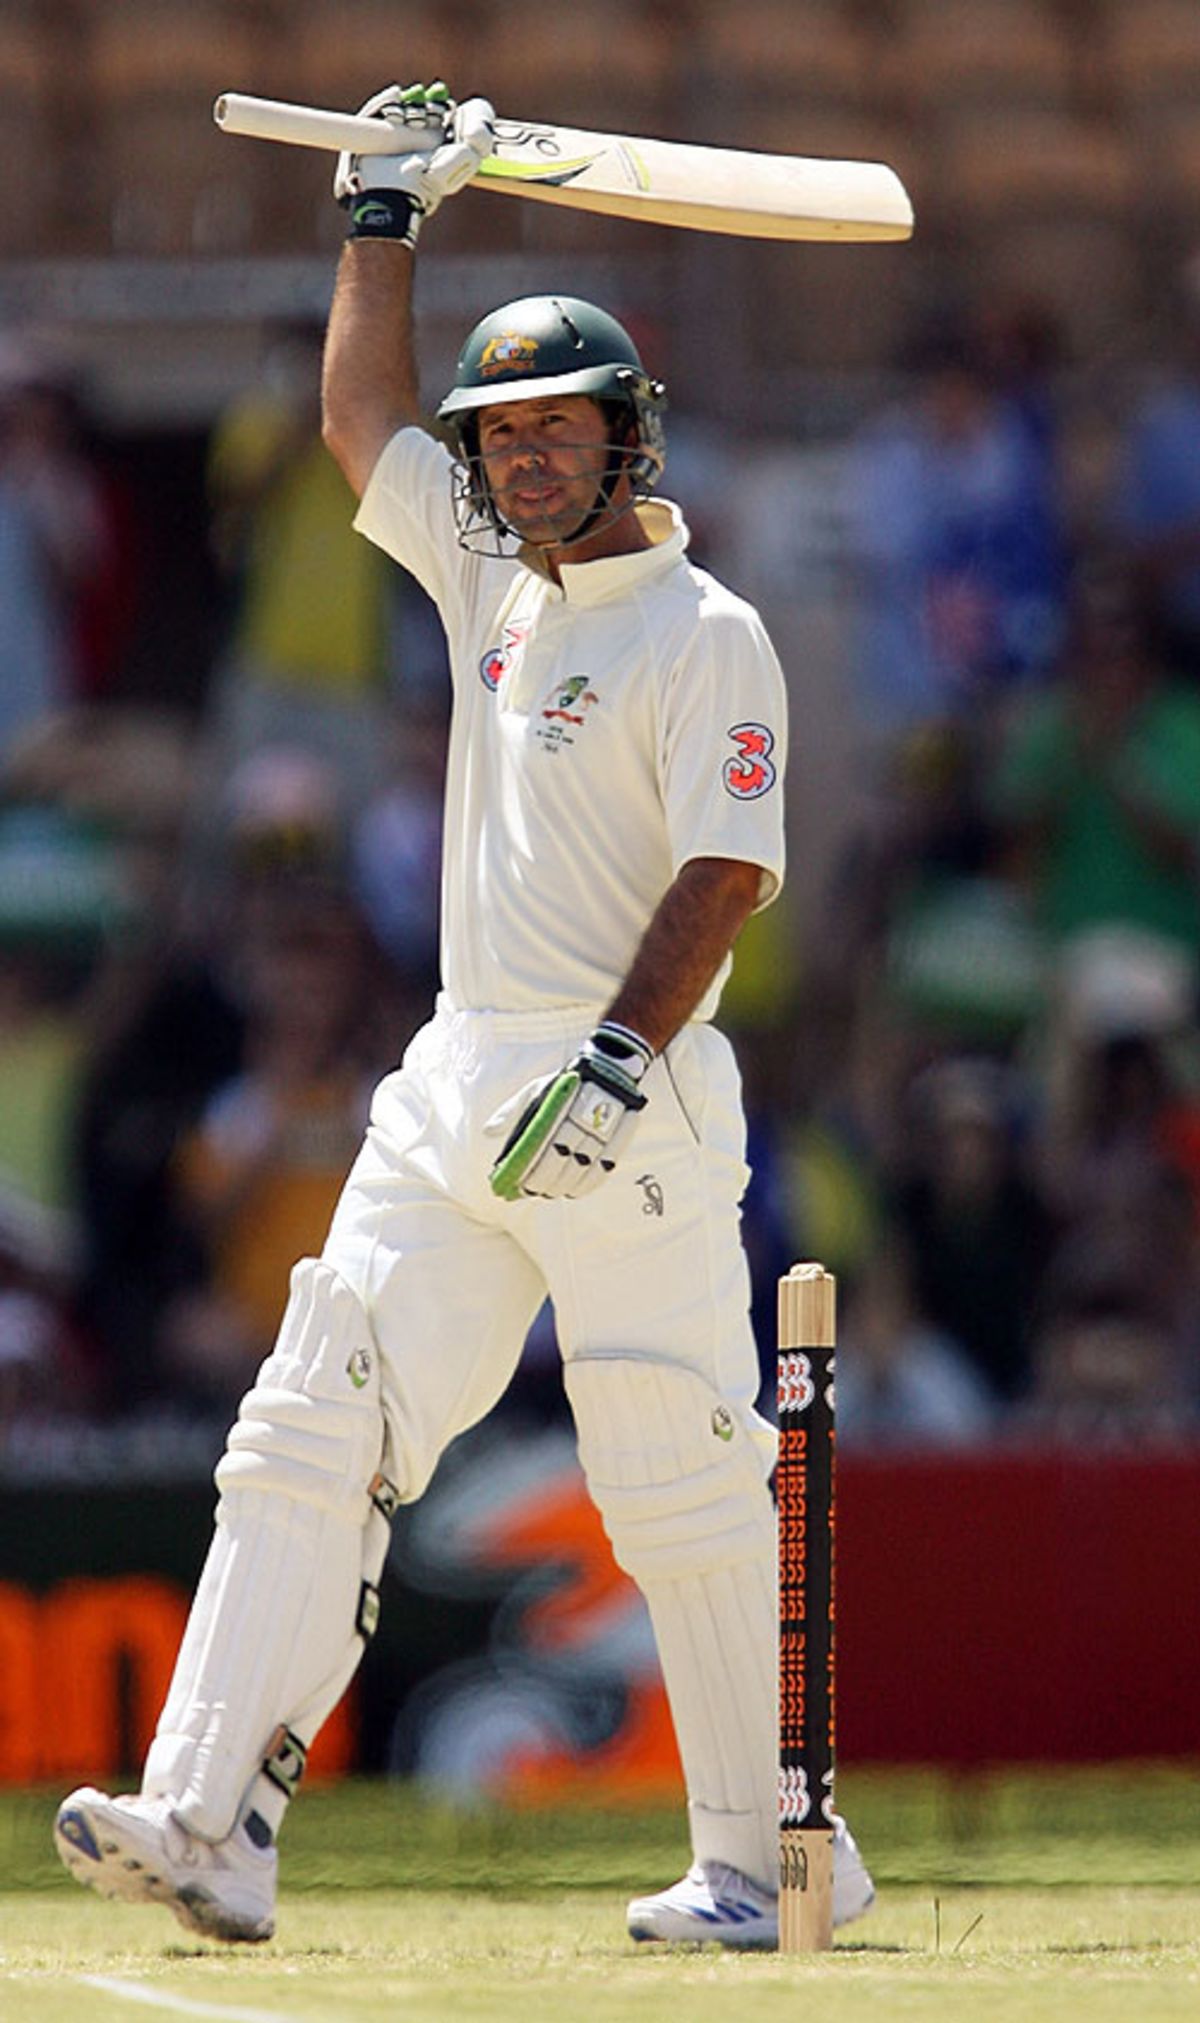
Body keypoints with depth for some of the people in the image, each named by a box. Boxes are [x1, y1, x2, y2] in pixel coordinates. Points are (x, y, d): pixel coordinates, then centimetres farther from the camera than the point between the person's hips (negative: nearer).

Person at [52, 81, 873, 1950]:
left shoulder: (703, 632, -6)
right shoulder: (493, 575, 16)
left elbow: (728, 868, -14)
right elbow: (361, 417, 26)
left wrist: (620, 1060, -23)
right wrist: (391, 206, 22)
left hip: (634, 1111, -7)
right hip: (458, 1093, 7)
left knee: (683, 1483, -6)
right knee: (310, 1434, -6)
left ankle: (755, 1862, 4)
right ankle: (209, 1824, -14)